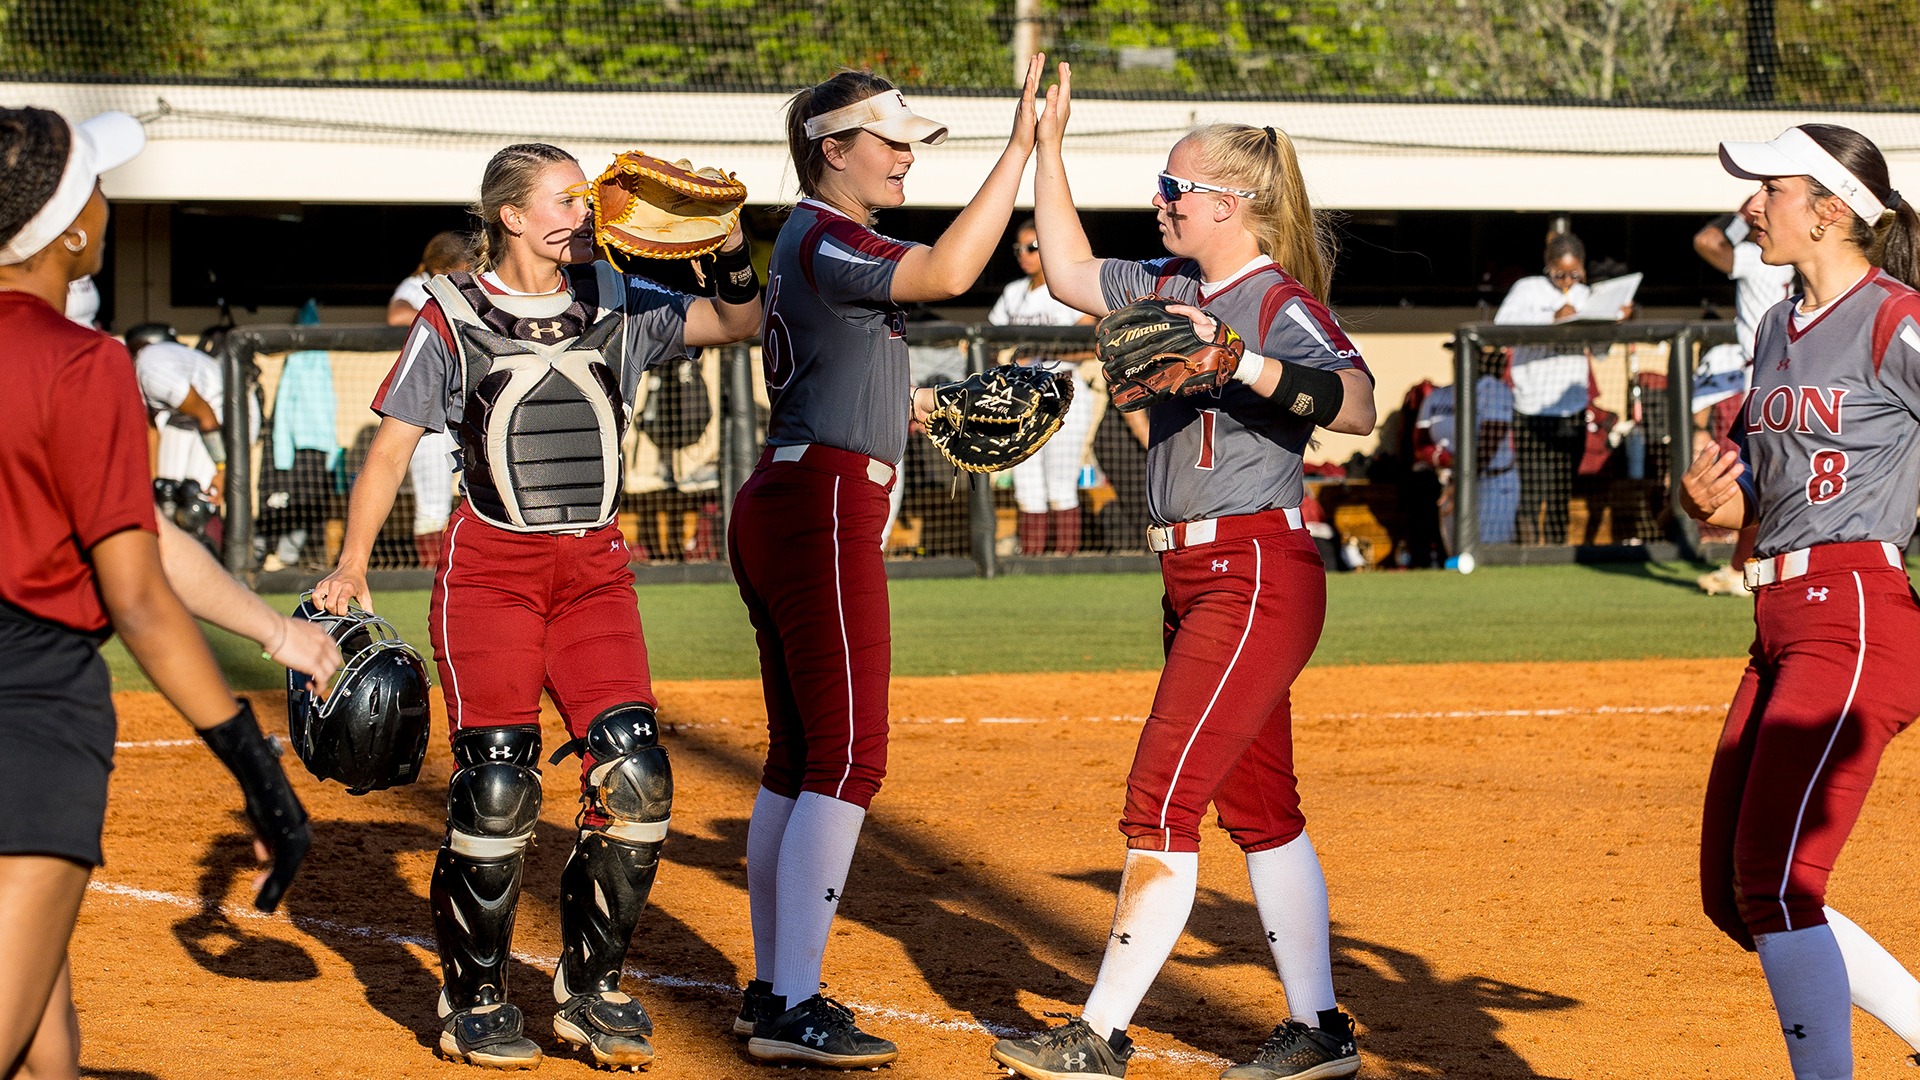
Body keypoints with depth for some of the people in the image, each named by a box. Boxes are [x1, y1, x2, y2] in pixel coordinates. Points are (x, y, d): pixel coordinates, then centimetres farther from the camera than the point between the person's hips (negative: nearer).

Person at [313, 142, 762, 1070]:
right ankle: (475, 1000, 7)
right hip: (489, 565, -4)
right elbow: (390, 448, -1)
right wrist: (350, 568, -9)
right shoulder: (453, 319, 0)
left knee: (635, 775, -8)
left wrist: (733, 250, -8)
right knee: (496, 785, -11)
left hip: (594, 567, 4)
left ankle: (592, 987, 8)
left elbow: (738, 324, 12)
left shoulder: (617, 304, 10)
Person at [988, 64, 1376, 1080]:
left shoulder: (1279, 304, -14)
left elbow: (1355, 403, -30)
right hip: (1196, 578, 9)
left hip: (1256, 573, -9)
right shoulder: (1174, 287, 12)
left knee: (1161, 802, -10)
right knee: (1257, 808, 12)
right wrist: (1045, 146, 17)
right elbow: (1071, 274, 23)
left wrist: (1238, 362, -41)